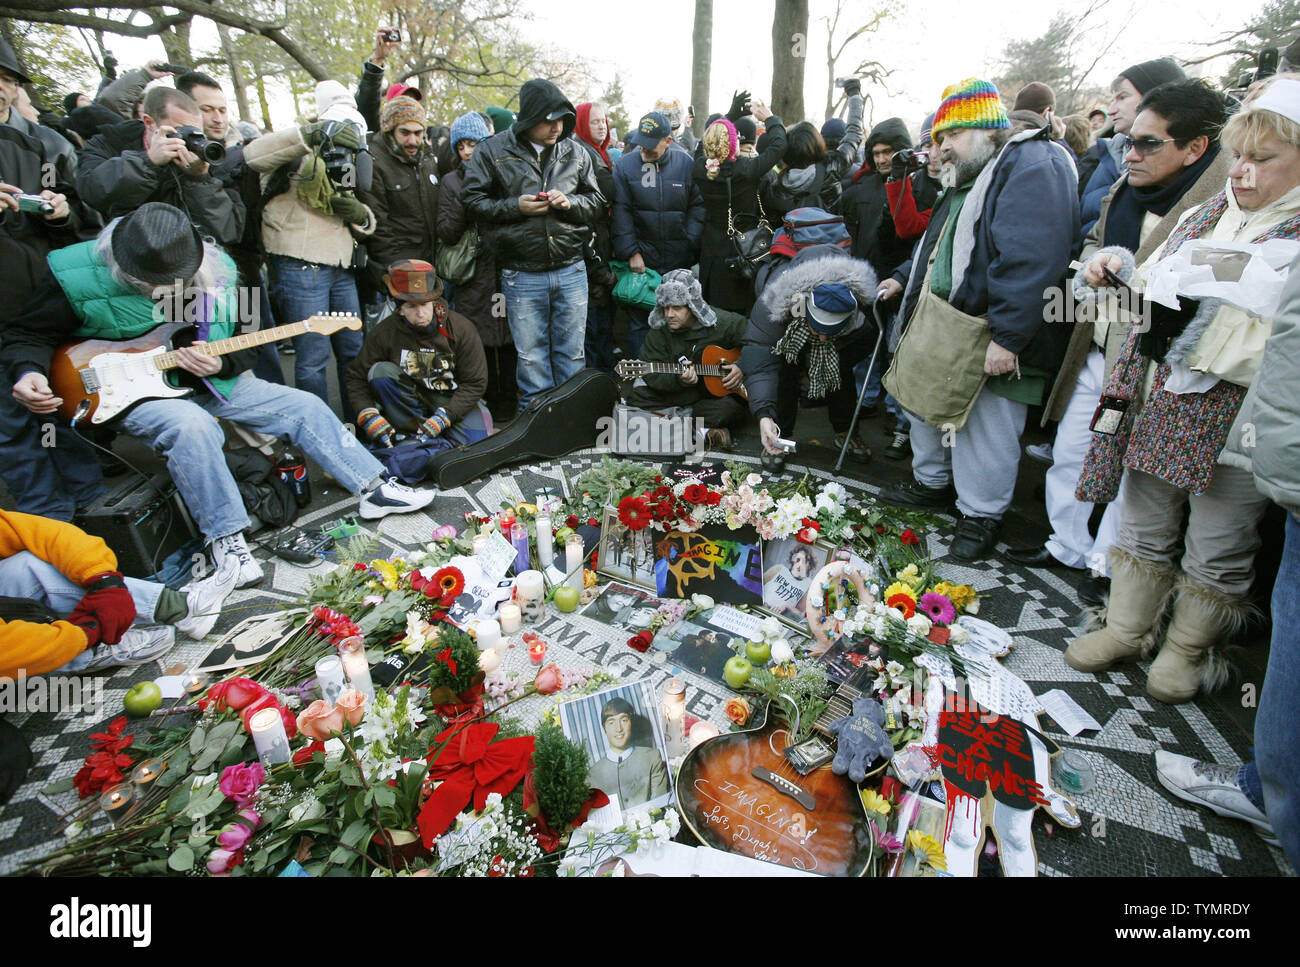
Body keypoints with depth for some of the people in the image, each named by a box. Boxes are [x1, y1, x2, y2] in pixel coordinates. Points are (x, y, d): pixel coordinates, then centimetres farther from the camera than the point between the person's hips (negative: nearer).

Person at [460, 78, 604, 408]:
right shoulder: (493, 151, 0)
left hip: (571, 270, 3)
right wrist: (514, 207, -13)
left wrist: (570, 203, -7)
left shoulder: (575, 152, 9)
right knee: (531, 357, 4)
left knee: (572, 354, 9)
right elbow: (472, 199, 1)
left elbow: (596, 200, 14)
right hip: (521, 275, -2)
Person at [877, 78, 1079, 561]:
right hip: (939, 324, 10)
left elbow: (1030, 259, -26)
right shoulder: (968, 178, 19)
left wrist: (1007, 337, -30)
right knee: (926, 404, 20)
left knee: (986, 430, 1)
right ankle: (931, 482, 40)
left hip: (989, 339, -10)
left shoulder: (1032, 166, -15)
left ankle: (981, 515, 19)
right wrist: (905, 278, 26)